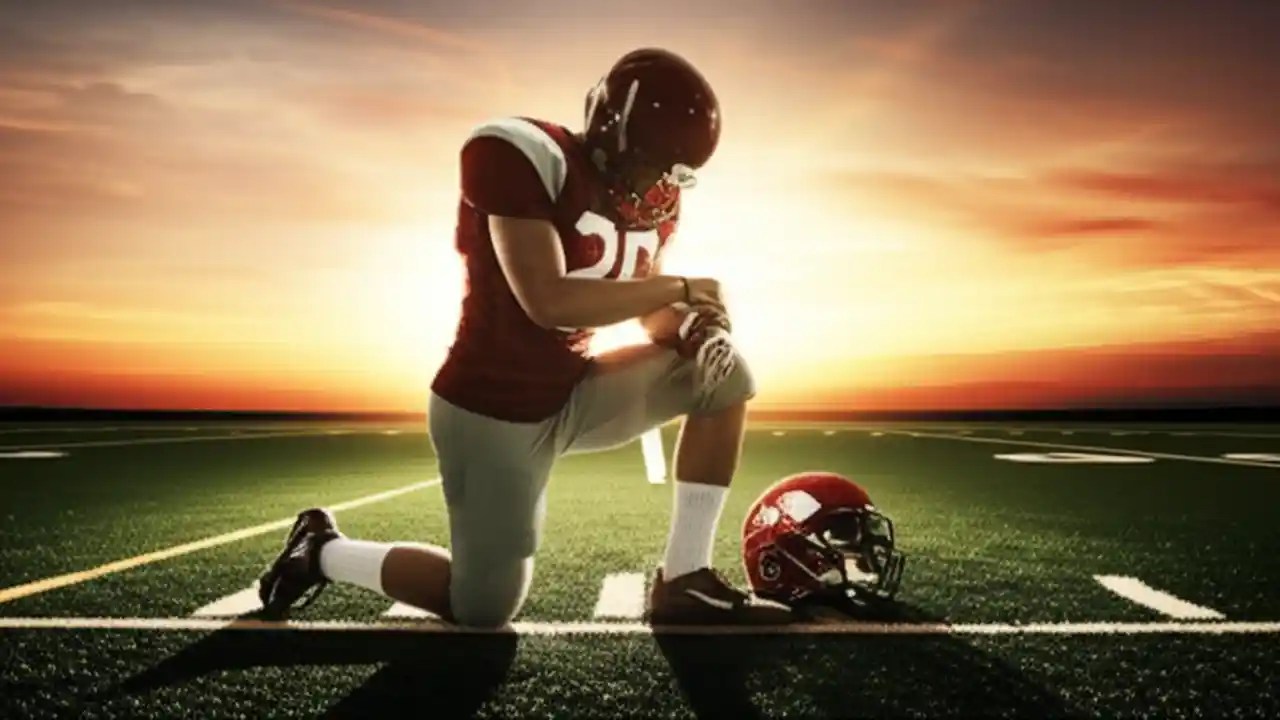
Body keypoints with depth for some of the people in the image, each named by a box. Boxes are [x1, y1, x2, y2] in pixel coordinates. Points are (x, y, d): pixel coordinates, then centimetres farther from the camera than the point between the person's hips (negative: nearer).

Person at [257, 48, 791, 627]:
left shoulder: (651, 198, 3)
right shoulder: (525, 159, -21)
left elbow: (648, 305, 12)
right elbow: (549, 303, -31)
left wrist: (691, 325, -12)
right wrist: (681, 287, -21)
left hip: (572, 396, 7)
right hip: (491, 409, -7)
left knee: (724, 374, -5)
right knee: (486, 609, 3)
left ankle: (684, 581, -1)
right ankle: (324, 550, 28)